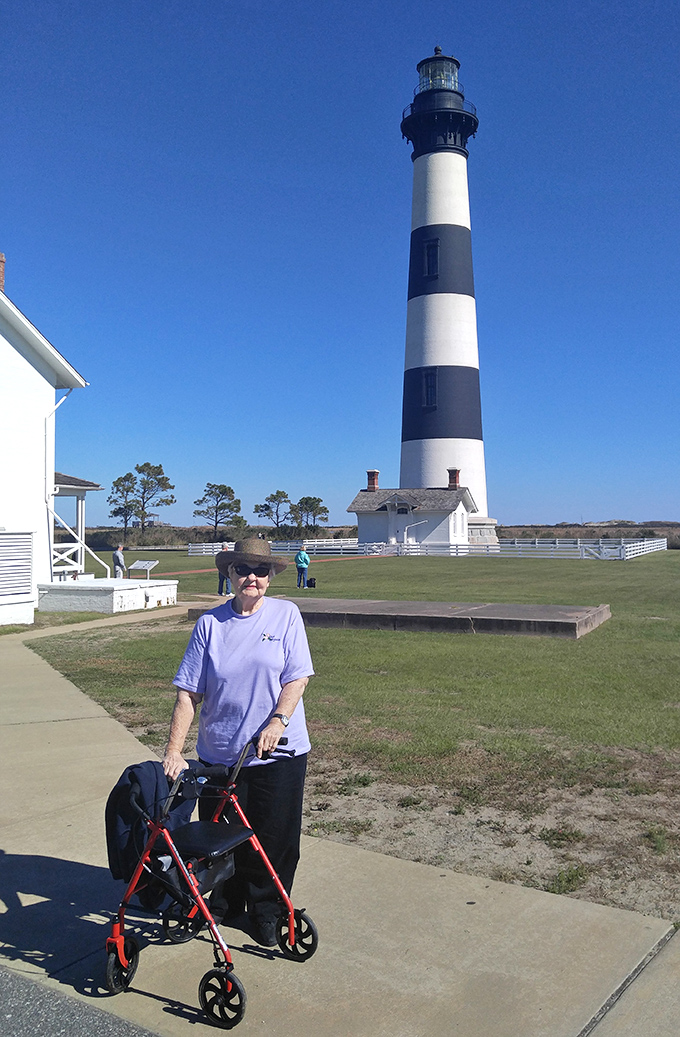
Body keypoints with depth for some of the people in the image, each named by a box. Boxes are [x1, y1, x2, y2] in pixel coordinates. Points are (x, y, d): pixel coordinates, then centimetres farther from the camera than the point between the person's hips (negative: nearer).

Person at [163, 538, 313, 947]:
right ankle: (223, 905, 39)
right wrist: (174, 751, -9)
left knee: (274, 838, 9)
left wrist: (278, 720, -23)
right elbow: (189, 692, -2)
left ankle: (266, 912, 32)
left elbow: (297, 677, -7)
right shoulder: (210, 624, -1)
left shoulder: (286, 614, -3)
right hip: (219, 755, 1)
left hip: (278, 752, -1)